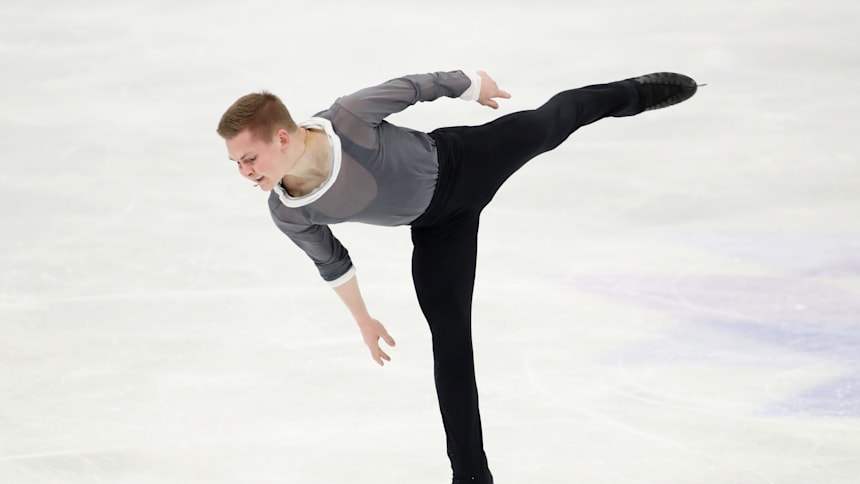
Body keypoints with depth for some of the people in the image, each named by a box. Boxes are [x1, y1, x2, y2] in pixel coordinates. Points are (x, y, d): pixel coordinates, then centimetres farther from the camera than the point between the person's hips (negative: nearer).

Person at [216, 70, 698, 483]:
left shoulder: (347, 119, -42)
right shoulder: (287, 215, -28)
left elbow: (413, 87, -21)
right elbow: (330, 260, -5)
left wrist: (471, 84, -3)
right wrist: (363, 319, 10)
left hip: (464, 160, -2)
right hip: (437, 223, 2)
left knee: (552, 123, 24)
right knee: (450, 338, 2)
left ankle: (635, 92, 56)